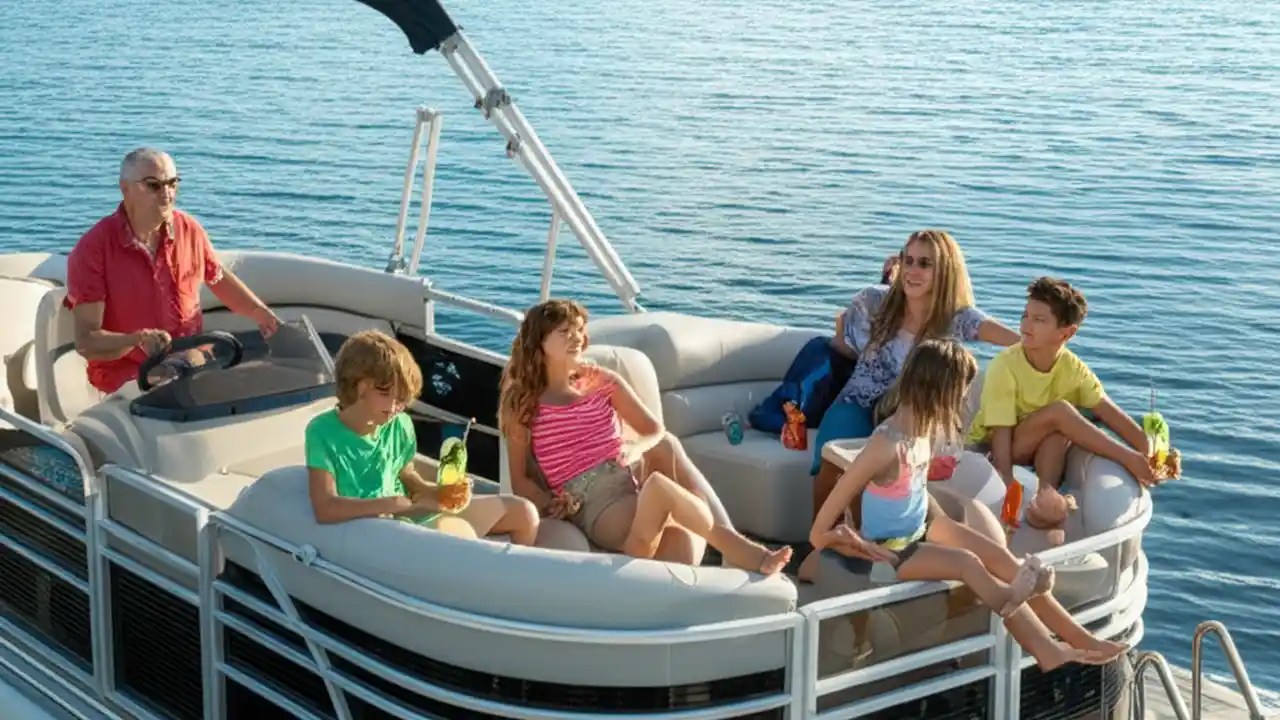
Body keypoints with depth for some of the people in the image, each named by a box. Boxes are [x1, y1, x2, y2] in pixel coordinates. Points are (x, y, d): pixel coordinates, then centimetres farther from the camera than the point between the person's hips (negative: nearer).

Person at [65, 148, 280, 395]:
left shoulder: (190, 230, 2)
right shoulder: (92, 250, -12)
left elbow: (219, 278, 25)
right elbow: (86, 342, -16)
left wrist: (258, 312, 12)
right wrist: (139, 340, -33)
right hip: (128, 375, -5)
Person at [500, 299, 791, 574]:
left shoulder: (602, 381, 18)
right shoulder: (523, 404, 9)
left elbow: (657, 432, 19)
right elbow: (520, 480, 8)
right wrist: (551, 505, -8)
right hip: (590, 508, -4)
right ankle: (742, 551, -37)